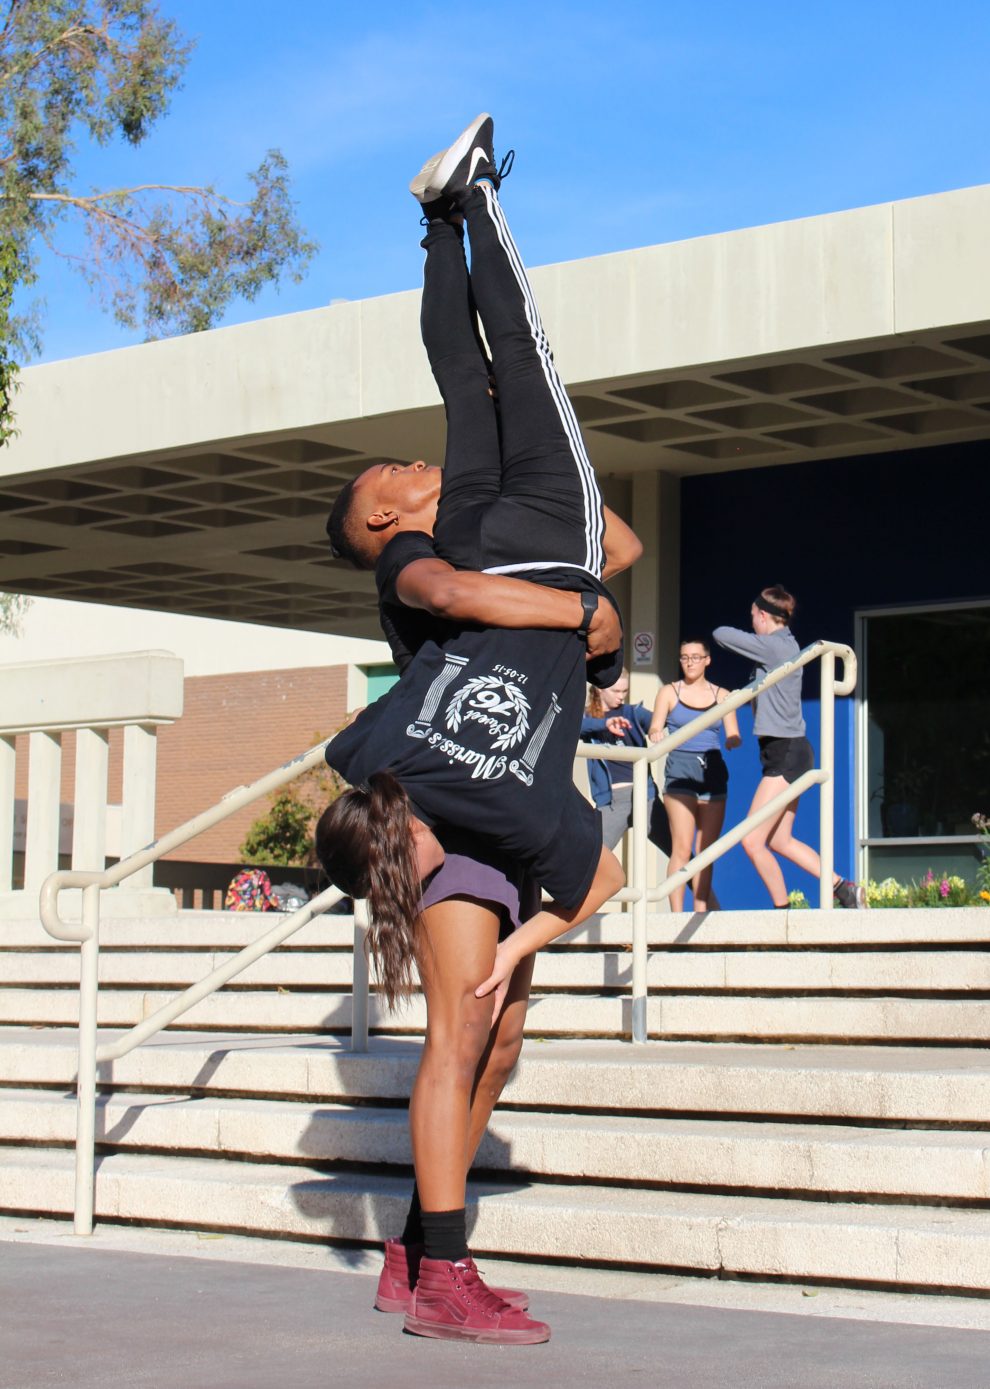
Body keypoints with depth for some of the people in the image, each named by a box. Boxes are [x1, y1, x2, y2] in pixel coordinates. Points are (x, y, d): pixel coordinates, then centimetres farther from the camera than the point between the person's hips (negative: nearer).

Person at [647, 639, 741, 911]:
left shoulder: (722, 696, 13)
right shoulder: (669, 692, 9)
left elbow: (734, 735, 9)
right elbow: (654, 729, 3)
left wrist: (732, 741, -15)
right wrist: (656, 735, -21)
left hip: (713, 773, 3)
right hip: (680, 771, -3)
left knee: (706, 851, 4)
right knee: (682, 849, -12)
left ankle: (701, 912, 8)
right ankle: (677, 914, -13)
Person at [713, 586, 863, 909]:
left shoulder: (772, 646, -14)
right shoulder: (786, 645, 15)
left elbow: (720, 634, -11)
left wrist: (743, 636, 8)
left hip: (786, 754, -10)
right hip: (788, 752, 10)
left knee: (752, 840, -9)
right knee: (778, 840, 15)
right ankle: (844, 889, 15)